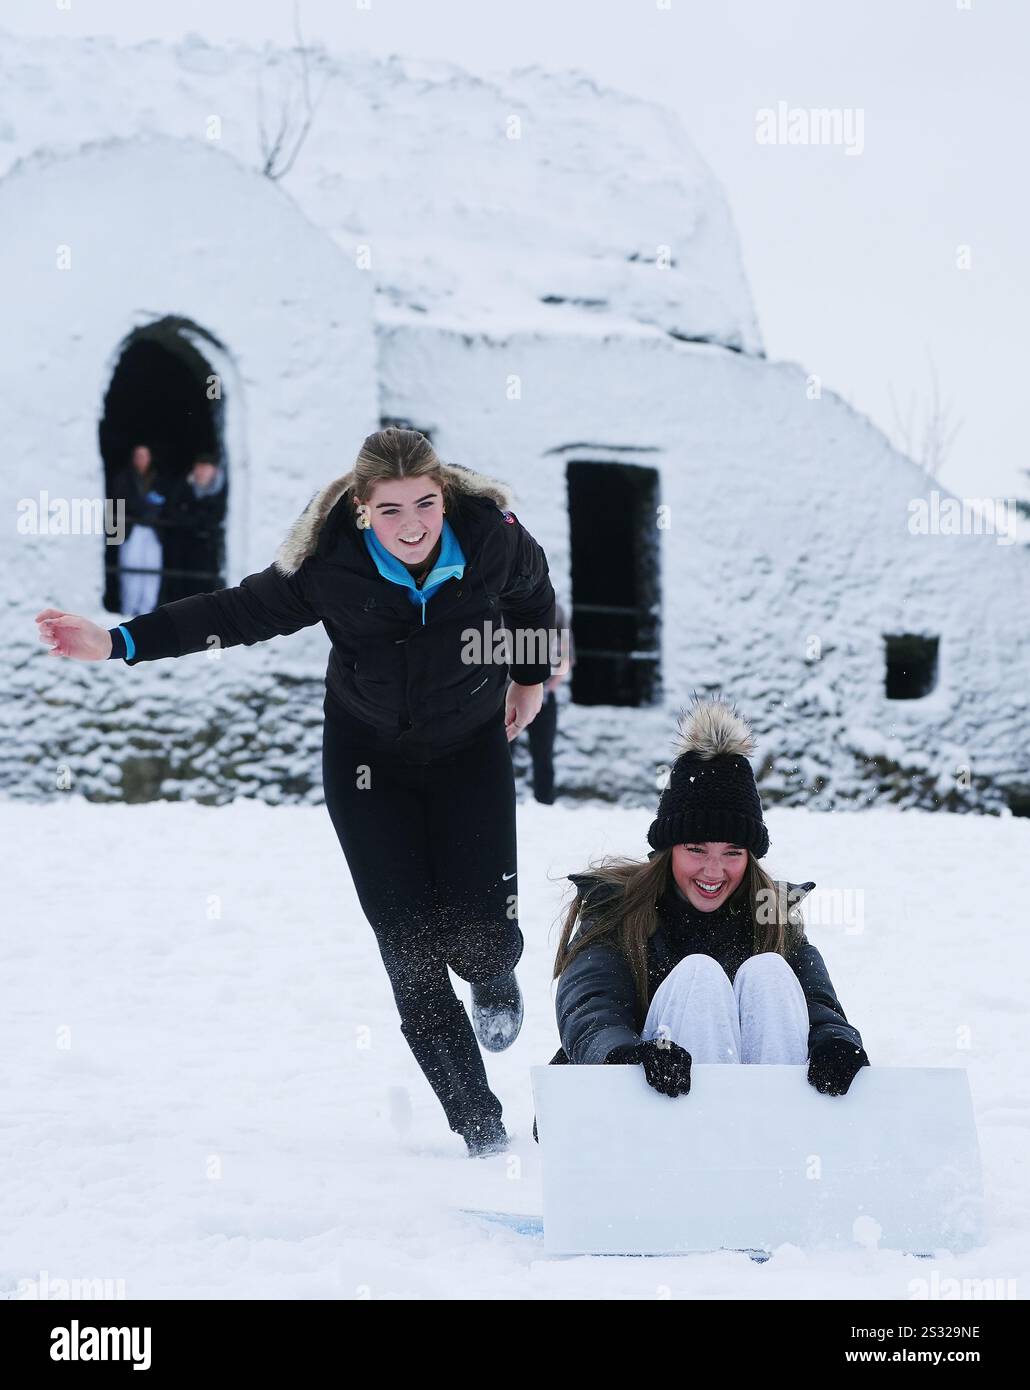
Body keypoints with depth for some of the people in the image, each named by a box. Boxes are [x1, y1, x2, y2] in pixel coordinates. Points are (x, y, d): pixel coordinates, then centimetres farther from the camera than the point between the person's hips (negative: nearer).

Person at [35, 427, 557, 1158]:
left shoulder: (491, 536, -20)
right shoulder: (329, 563, -23)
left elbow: (533, 593, 2)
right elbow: (239, 610, -11)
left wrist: (533, 678, 14)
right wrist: (121, 642, -17)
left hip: (472, 749, 0)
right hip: (369, 758, 0)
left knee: (483, 932, -9)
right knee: (409, 942, -7)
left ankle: (497, 984, 32)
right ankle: (477, 1119, 4)